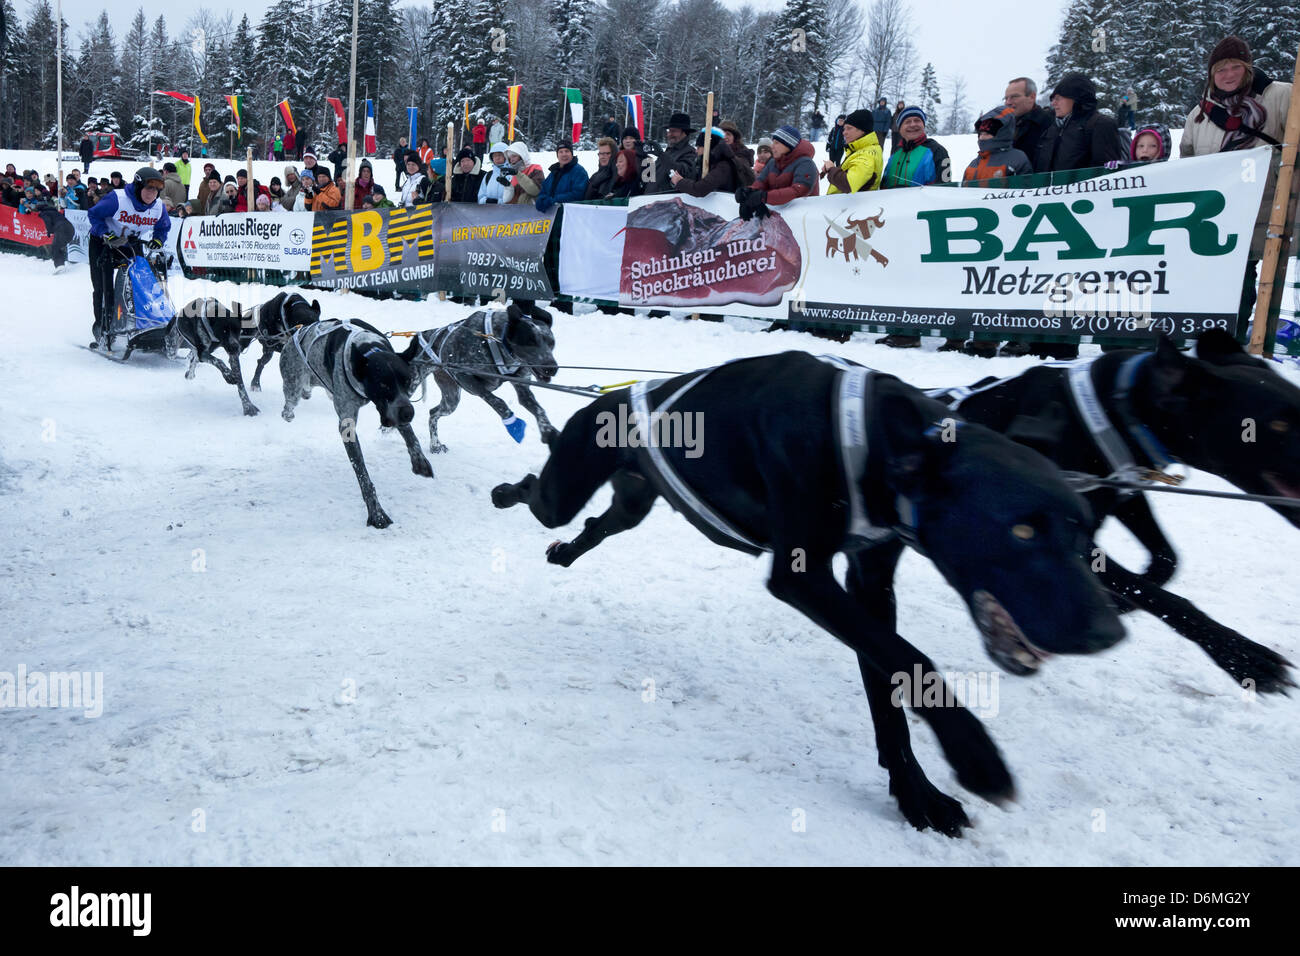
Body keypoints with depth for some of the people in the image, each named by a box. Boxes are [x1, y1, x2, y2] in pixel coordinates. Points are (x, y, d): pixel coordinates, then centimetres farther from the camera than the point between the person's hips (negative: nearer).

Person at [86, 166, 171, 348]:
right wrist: (107, 235, -23)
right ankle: (102, 328, -1)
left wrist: (157, 240, -7)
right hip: (103, 244, -4)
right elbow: (94, 214, -14)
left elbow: (164, 227, 11)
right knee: (103, 288, -8)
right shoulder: (117, 198, -23)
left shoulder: (159, 206, -7)